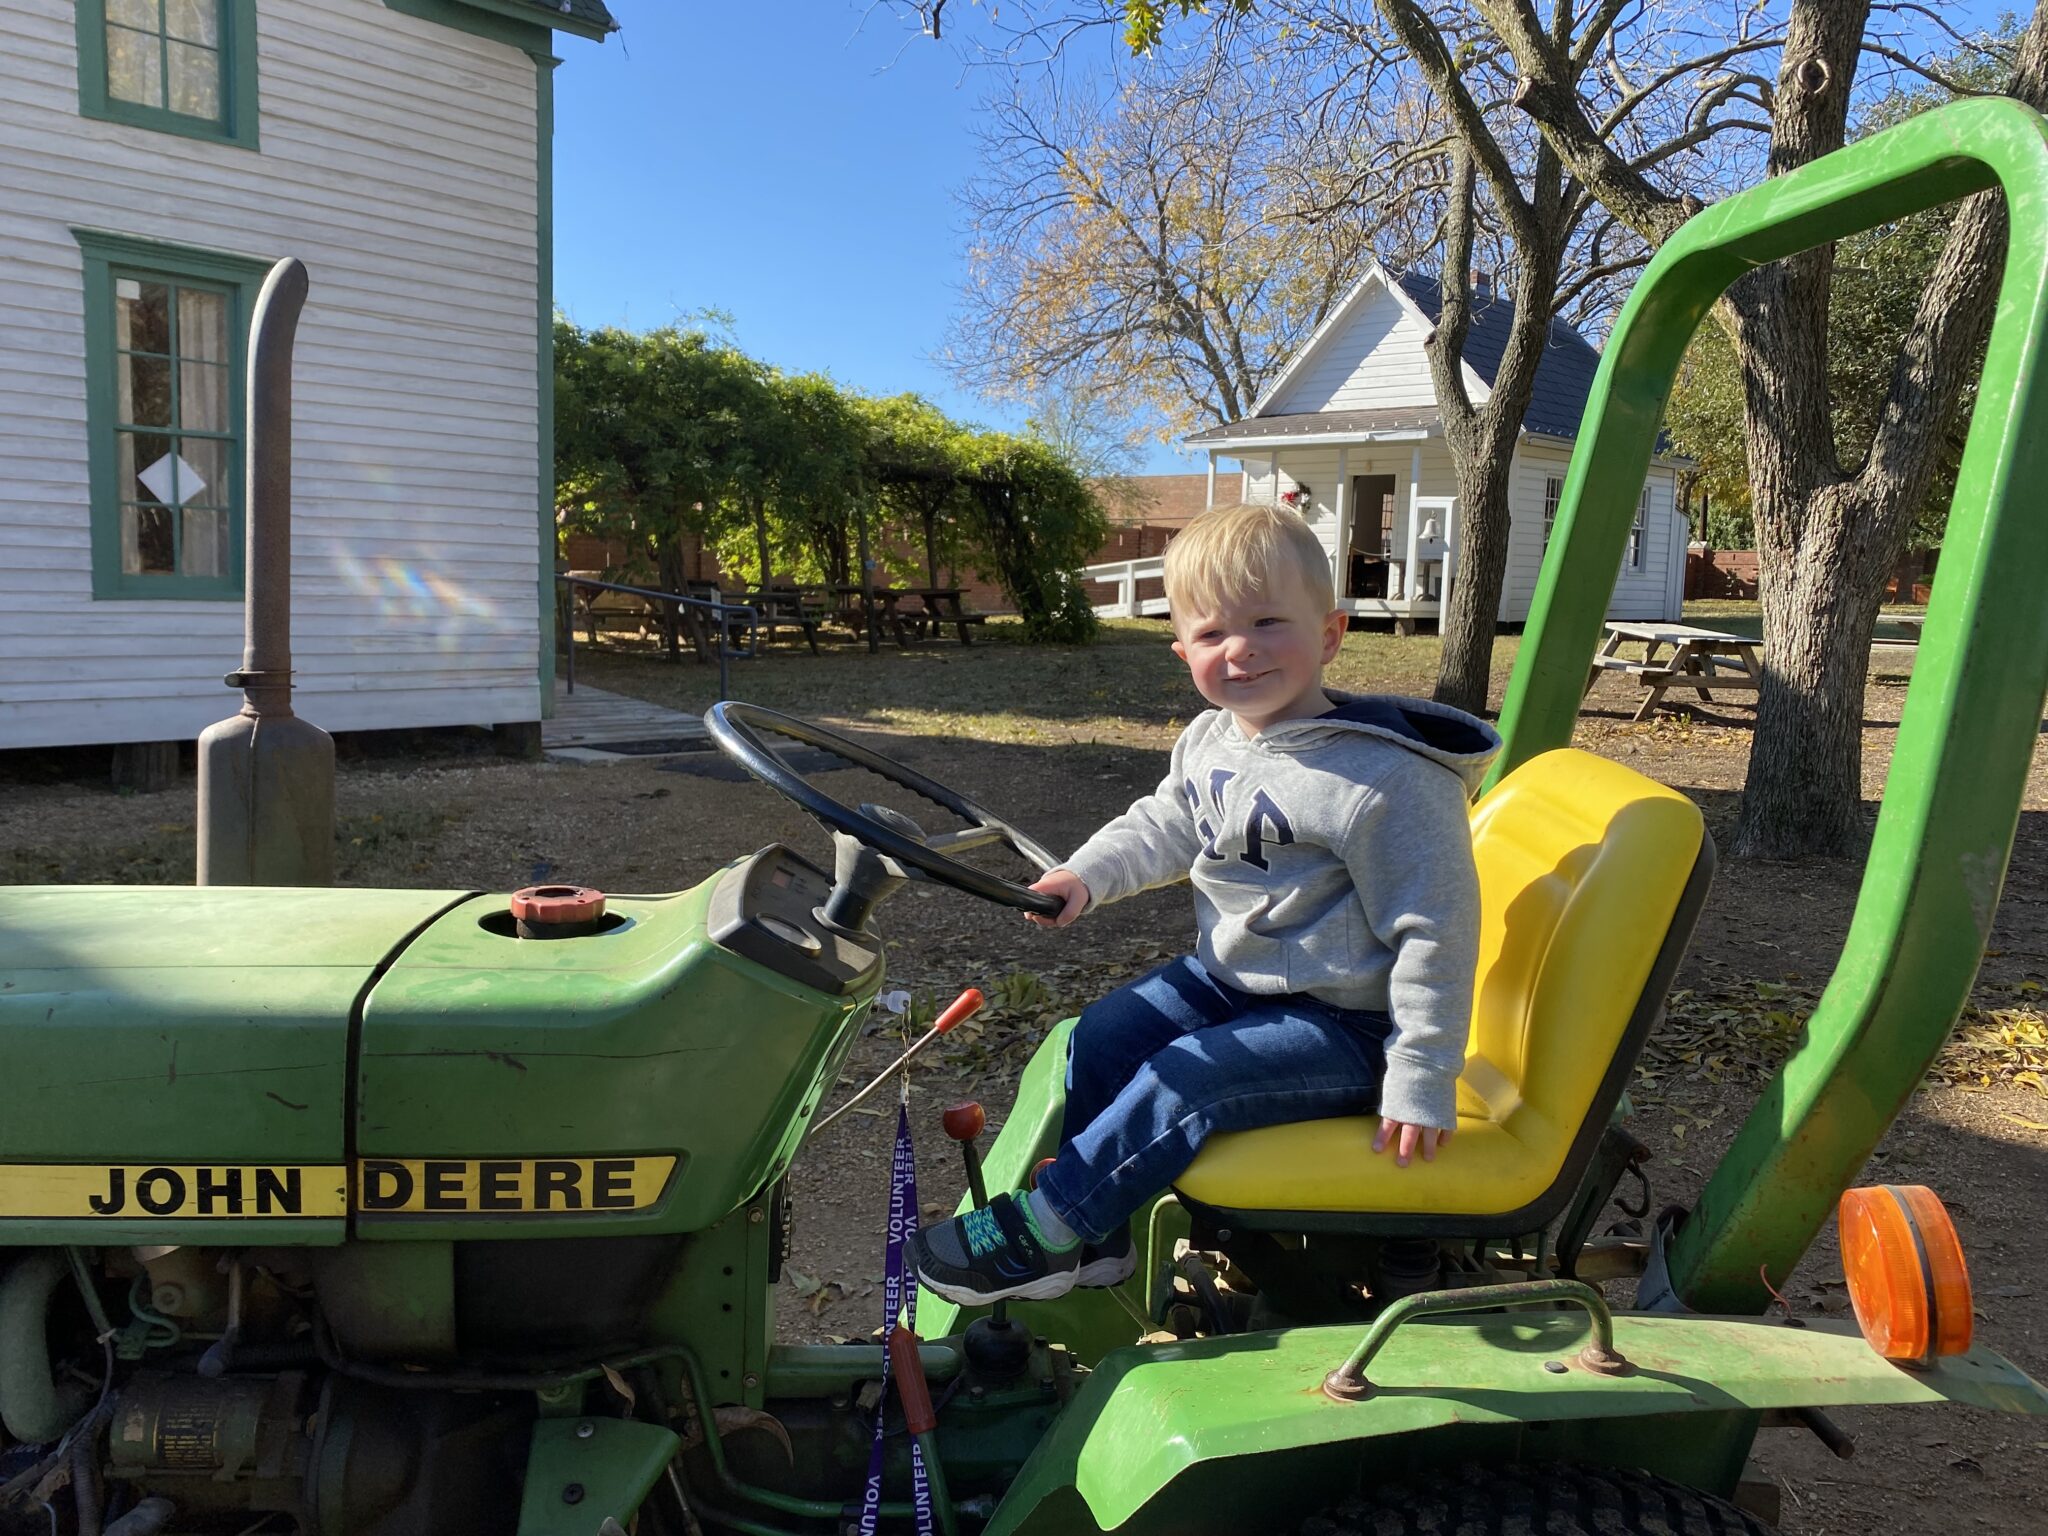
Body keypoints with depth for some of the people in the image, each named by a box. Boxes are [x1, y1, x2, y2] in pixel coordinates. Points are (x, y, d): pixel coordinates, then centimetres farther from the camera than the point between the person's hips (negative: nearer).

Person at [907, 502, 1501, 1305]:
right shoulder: (1208, 743, -1)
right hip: (1227, 976, 8)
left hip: (1342, 1022, -8)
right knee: (1100, 1036, 1)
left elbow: (1433, 931, -21)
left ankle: (1043, 1232, -7)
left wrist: (1421, 1081, -20)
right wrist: (1086, 875, -3)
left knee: (1183, 1081, -21)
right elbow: (1163, 826, 16)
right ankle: (1099, 1235, 14)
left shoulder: (1388, 779, -24)